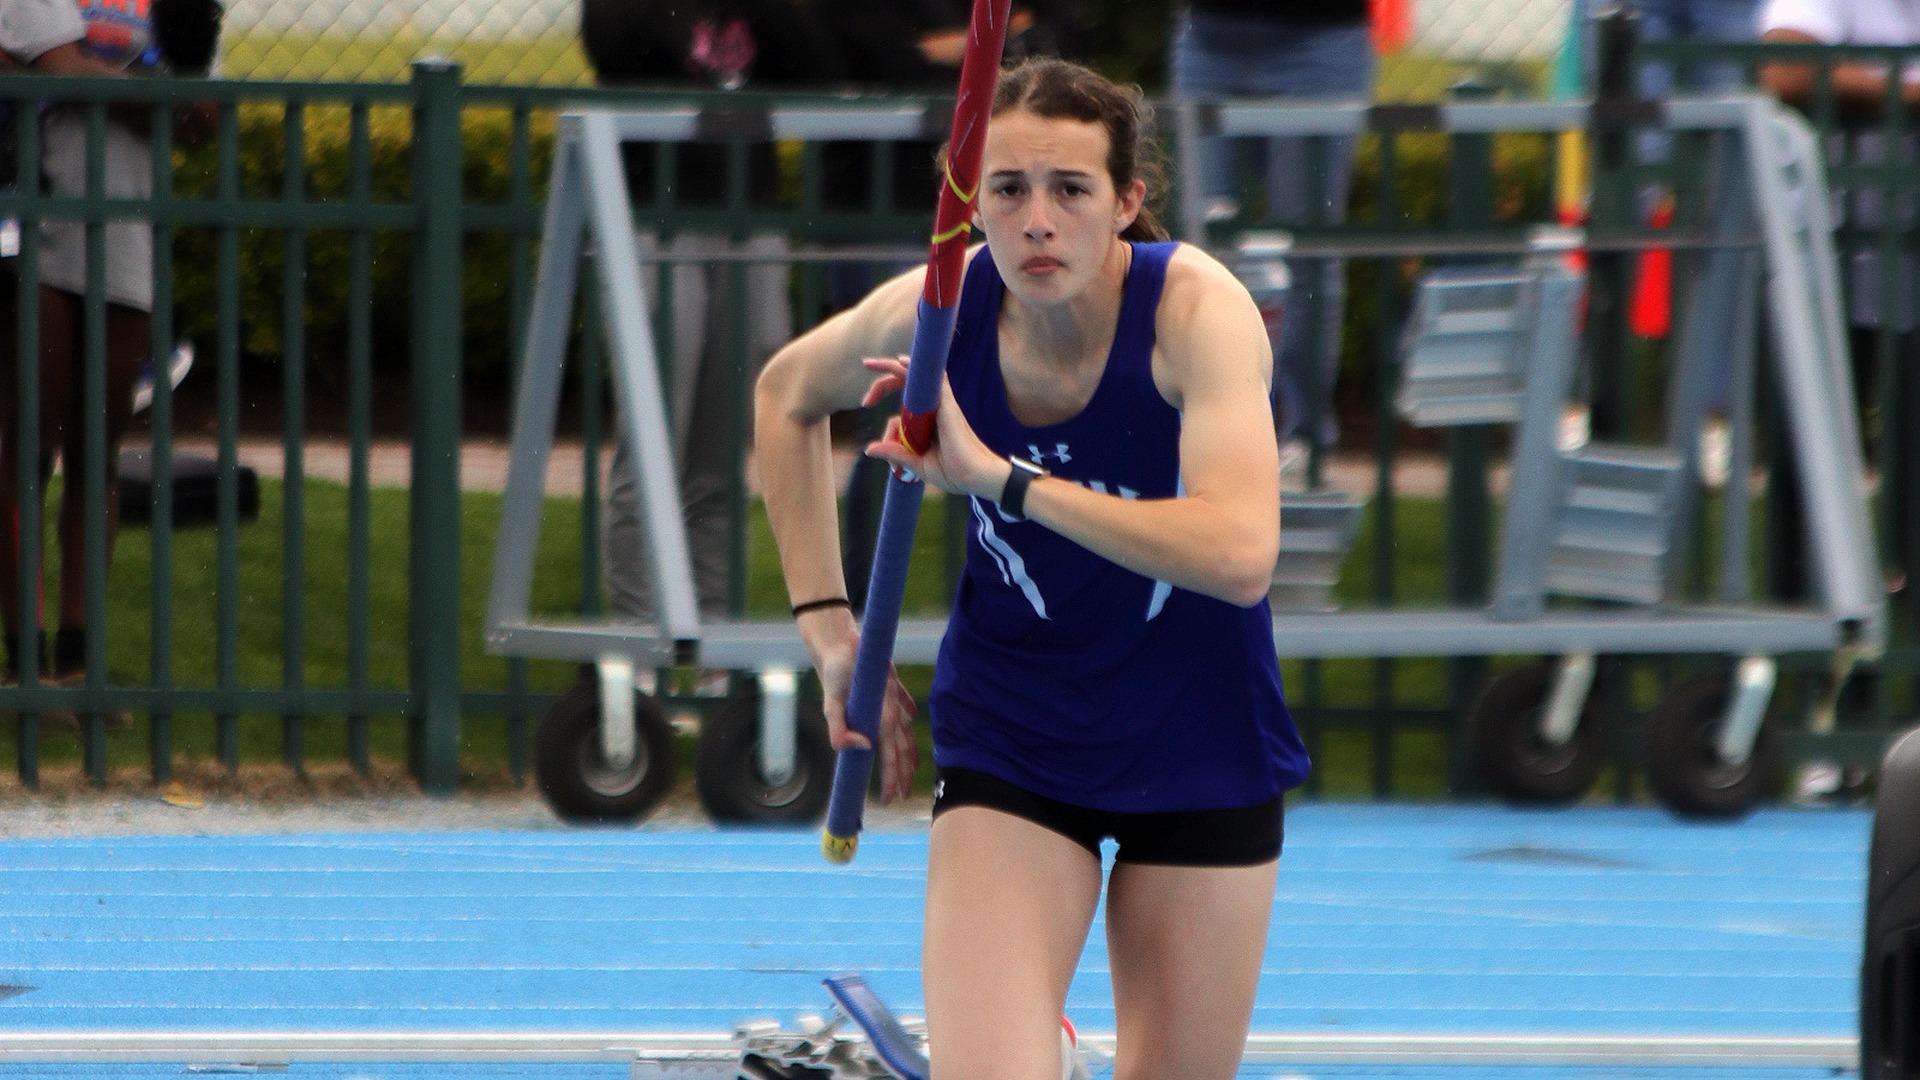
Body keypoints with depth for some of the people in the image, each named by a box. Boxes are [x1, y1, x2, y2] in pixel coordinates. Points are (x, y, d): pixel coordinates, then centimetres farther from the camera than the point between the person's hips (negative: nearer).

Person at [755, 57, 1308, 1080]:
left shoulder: (1198, 309, -24)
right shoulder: (936, 309, -14)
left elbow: (1239, 554, -40)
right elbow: (788, 393, 11)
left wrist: (1000, 477, -41)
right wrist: (828, 626, 4)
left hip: (1200, 755, -1)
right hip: (1006, 752, 1)